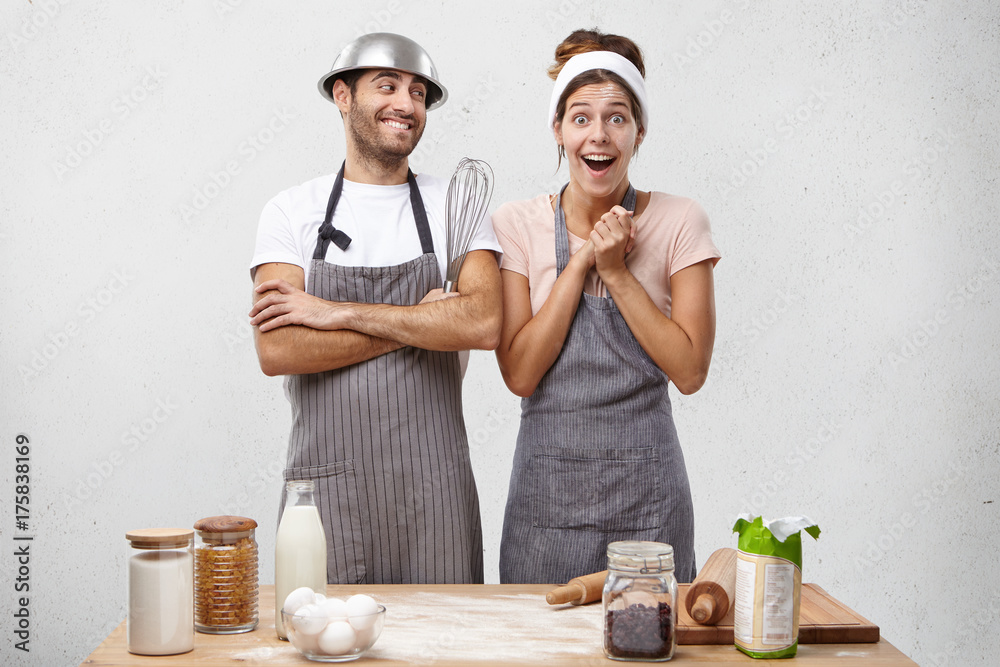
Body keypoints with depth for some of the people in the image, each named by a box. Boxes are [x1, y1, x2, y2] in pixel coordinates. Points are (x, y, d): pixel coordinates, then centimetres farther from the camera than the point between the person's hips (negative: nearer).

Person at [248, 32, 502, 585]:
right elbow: (276, 350, -10)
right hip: (326, 488, 0)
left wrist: (336, 312, -14)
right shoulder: (291, 211, 3)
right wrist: (420, 323, -10)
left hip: (434, 490, 1)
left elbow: (483, 323, -13)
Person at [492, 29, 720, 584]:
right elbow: (519, 373, -8)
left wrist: (616, 271, -13)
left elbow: (690, 370, -8)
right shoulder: (516, 225, -1)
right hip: (547, 483, 1)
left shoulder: (678, 222, -3)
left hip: (646, 483, 0)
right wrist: (580, 262, -13)